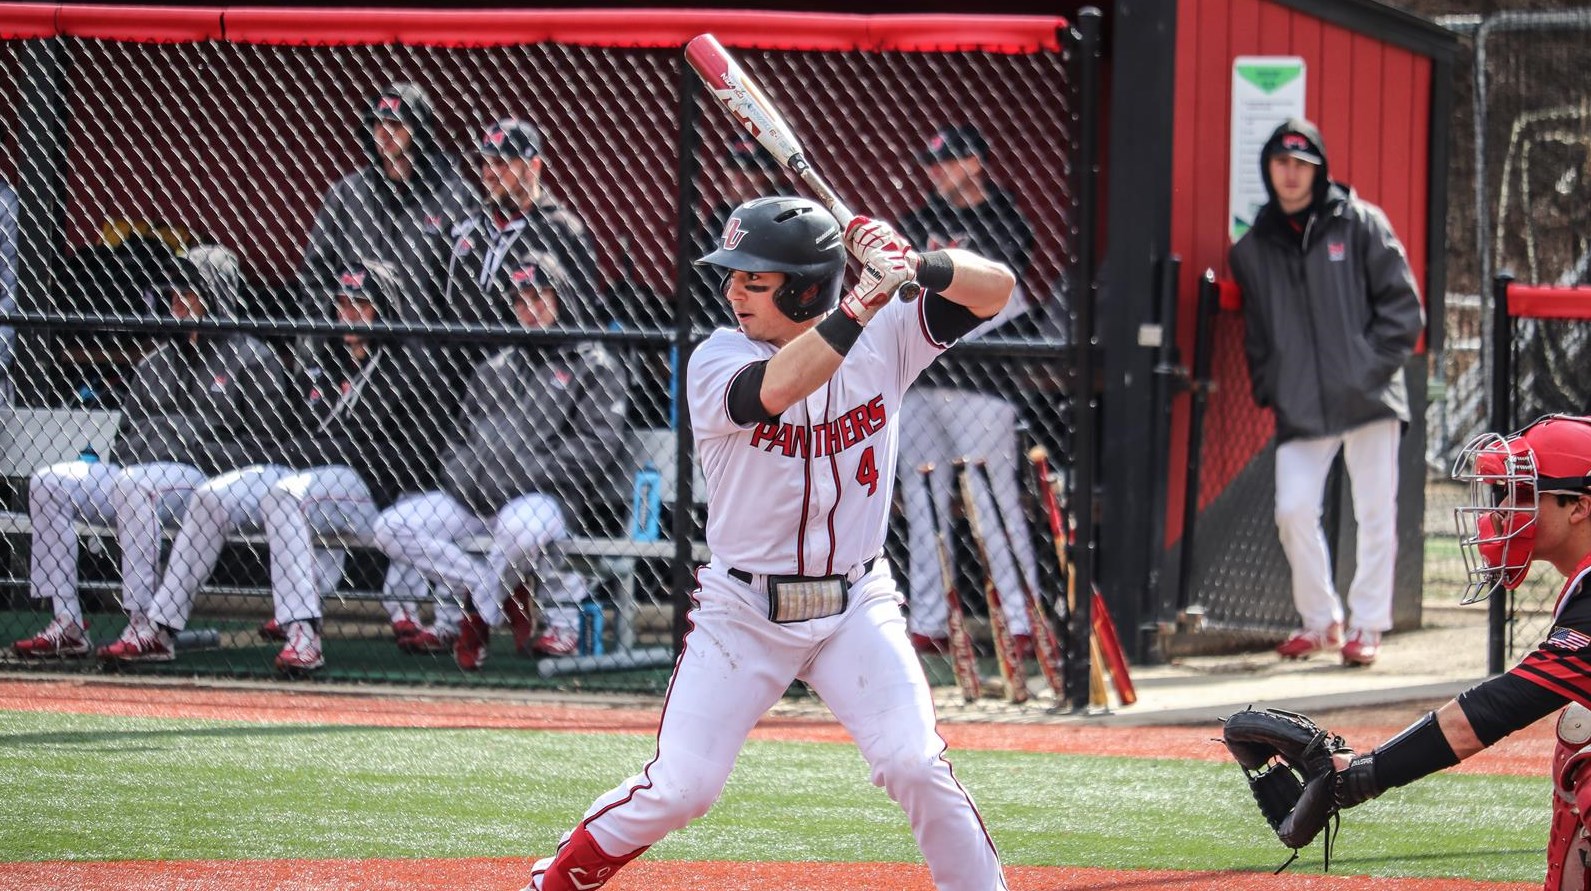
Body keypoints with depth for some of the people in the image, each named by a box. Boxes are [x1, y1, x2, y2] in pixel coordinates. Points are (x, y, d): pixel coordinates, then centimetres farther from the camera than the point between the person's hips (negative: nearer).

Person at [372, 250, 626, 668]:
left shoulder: (595, 365, 4)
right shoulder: (496, 368, 23)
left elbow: (598, 448, -8)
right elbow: (463, 438, 27)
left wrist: (526, 474, -15)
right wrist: (458, 476, 4)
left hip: (546, 496, -6)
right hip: (472, 499, 6)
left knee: (523, 523, -41)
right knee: (392, 527, -13)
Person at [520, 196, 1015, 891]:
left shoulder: (882, 339, -4)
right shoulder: (718, 360, -11)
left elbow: (995, 288, -10)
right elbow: (777, 388, -34)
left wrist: (922, 267, -29)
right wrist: (864, 302, -39)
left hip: (856, 606, 1)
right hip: (742, 612, -1)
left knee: (915, 765, -17)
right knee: (680, 787, -6)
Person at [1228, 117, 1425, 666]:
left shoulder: (1360, 224, 1)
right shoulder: (1253, 249, 11)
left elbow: (1402, 305, 0)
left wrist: (1374, 367, -8)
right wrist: (1269, 388, 5)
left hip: (1368, 396, -3)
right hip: (1300, 408, 3)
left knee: (1375, 512, -1)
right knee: (1293, 510, -7)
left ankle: (1366, 625, 9)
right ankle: (1319, 620, 11)